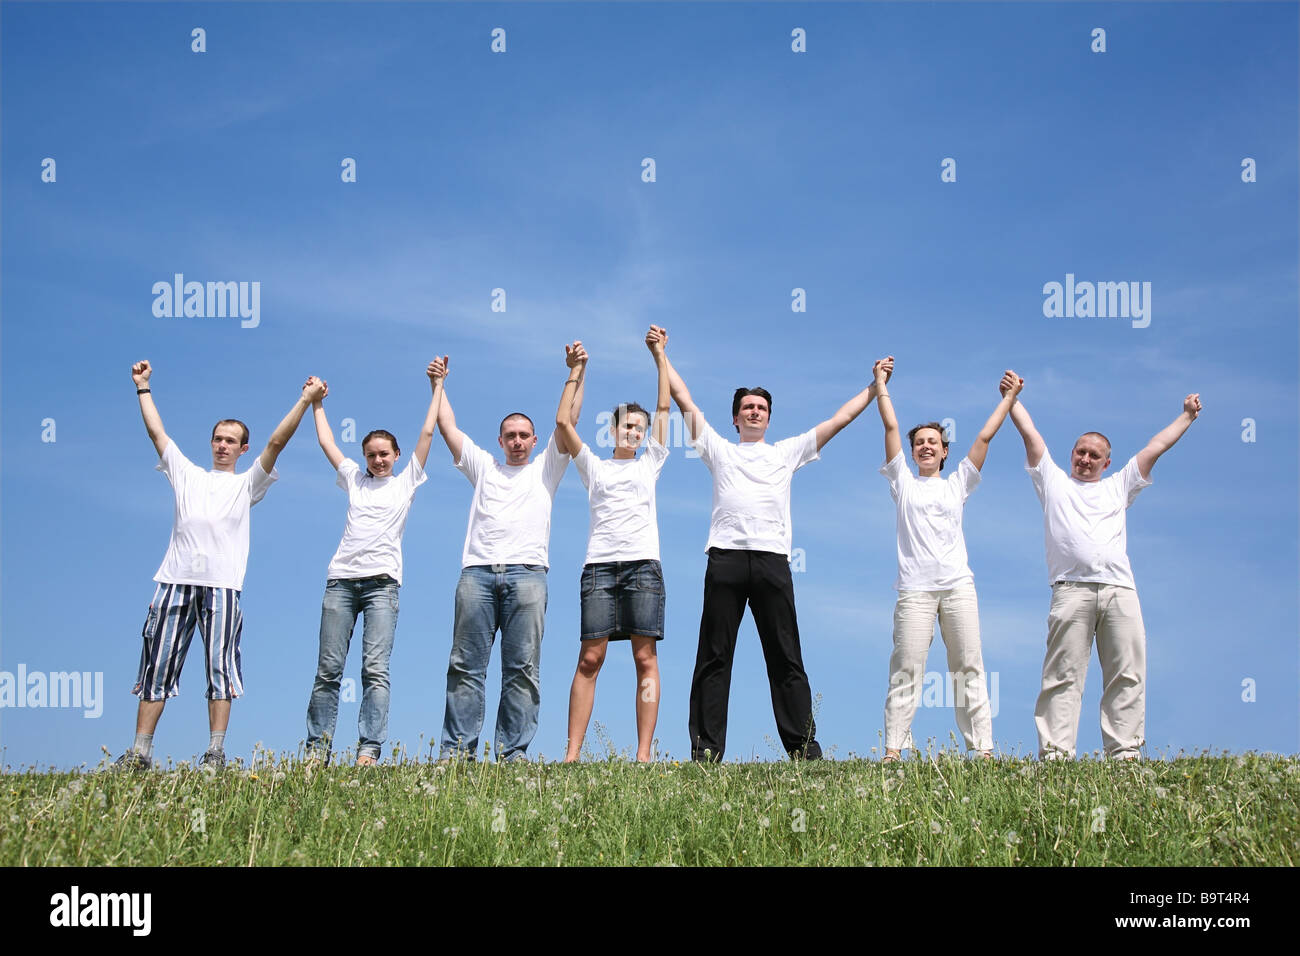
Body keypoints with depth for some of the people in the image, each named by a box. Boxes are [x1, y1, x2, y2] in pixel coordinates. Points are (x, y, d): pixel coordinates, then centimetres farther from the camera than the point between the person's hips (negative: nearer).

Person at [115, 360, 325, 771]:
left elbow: (276, 442, 9)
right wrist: (143, 388, 28)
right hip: (175, 580, 2)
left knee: (220, 666, -8)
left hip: (221, 585, -2)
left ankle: (216, 752, -9)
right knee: (157, 665, -1)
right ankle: (139, 751, -2)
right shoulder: (186, 474, 24)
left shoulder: (247, 484, 17)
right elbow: (156, 432, 25)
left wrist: (305, 401, 1)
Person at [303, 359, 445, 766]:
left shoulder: (406, 482, 13)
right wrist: (317, 403, 33)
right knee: (328, 669, -1)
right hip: (342, 579, 3)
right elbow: (326, 442, 26)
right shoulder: (353, 479, 20)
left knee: (375, 669, -11)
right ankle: (316, 749, 0)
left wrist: (437, 387, 15)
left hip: (382, 582, -3)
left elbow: (427, 433, 12)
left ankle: (368, 751, -17)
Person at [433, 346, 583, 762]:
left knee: (522, 667, -7)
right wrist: (438, 384, 25)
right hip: (477, 572, 1)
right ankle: (456, 752, -7)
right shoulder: (483, 467, 26)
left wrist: (576, 373, 9)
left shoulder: (544, 470, 22)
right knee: (465, 665, -5)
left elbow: (567, 421, 14)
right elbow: (448, 427, 25)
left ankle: (512, 754, -9)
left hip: (526, 572, -1)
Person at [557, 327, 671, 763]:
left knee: (646, 658, -5)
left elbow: (664, 409, 16)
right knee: (590, 658, -7)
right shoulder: (594, 467, 18)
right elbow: (563, 422, 9)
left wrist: (660, 356, 16)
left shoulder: (649, 464, 19)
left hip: (643, 566, 1)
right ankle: (572, 752, -10)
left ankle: (643, 754, -7)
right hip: (600, 566, 0)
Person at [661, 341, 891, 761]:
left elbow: (840, 418, 25)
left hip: (773, 560, 1)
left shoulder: (787, 452, 24)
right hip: (726, 557, 0)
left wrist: (874, 387, 24)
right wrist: (662, 356, 19)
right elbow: (685, 402, 20)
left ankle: (804, 745, -1)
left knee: (786, 659, -1)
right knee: (714, 658, -3)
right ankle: (706, 750, -4)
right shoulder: (718, 449, 22)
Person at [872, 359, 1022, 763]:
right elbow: (891, 426, 12)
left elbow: (985, 437, 17)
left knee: (969, 668, -1)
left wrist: (1009, 397, 18)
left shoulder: (957, 484, 17)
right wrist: (880, 383, 14)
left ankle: (982, 747, -2)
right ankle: (893, 748, -9)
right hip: (915, 589, -2)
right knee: (906, 669, -7)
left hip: (958, 586, 2)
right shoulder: (903, 483, 13)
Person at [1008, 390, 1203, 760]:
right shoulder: (1053, 482, 22)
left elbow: (1156, 447, 30)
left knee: (1127, 674, -4)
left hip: (1120, 590, 3)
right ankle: (1055, 753, -11)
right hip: (1071, 590, -3)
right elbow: (1029, 432, 23)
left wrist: (1188, 415, 33)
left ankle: (1125, 751, -3)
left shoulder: (1118, 487, 27)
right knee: (1063, 676, -8)